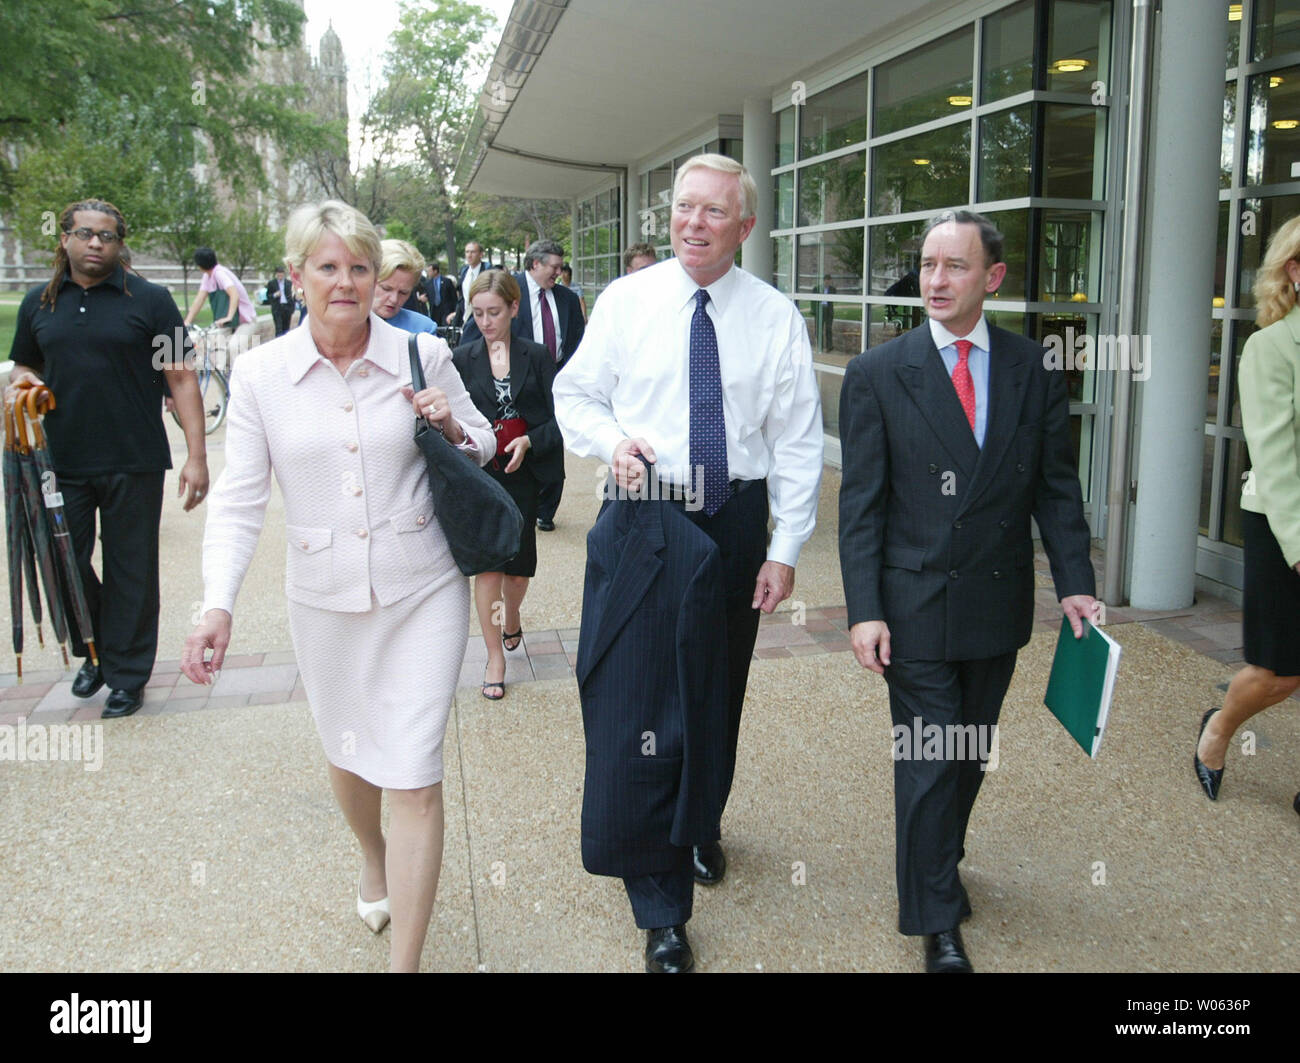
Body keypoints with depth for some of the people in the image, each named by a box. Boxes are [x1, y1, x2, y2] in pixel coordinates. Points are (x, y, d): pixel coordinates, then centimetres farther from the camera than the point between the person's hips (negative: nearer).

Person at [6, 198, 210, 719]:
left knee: (130, 569, 6)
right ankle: (94, 651, 35)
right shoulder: (38, 304, 9)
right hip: (62, 462, 3)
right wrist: (20, 384, -5)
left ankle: (128, 674, 21)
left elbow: (182, 377, -4)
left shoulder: (149, 299, -1)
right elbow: (23, 370, 21)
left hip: (134, 463, -3)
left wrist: (196, 455, -11)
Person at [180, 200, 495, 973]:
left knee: (414, 777, -4)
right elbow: (240, 497, -2)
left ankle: (405, 962, 9)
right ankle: (374, 853, 55)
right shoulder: (262, 373, -3)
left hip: (423, 592, -2)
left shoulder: (424, 356, -5)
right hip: (325, 600, 2)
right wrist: (219, 604, -13)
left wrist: (451, 426, -14)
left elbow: (484, 445, 9)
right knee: (348, 755, 21)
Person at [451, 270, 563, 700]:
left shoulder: (536, 356, 2)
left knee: (519, 561, 7)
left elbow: (558, 419, 0)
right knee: (487, 560, -5)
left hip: (523, 473, 0)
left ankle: (511, 616, 41)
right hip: (479, 475, 0)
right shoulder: (462, 358, 4)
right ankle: (495, 658, 5)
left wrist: (529, 442, -15)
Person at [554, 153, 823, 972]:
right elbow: (575, 393, 8)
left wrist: (786, 548, -5)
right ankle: (662, 909, 9)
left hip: (738, 517, 1)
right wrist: (612, 441, -14)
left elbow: (798, 441, 0)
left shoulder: (776, 317, -1)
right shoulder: (626, 301, 0)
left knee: (723, 690, 15)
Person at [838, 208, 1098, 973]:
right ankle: (936, 918, 20)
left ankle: (941, 863, 41)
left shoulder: (1035, 370, 1)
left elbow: (1057, 487, 4)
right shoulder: (878, 374, -6)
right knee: (928, 761, 3)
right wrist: (864, 610, -12)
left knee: (972, 753, 17)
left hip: (998, 602, 3)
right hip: (915, 603, -3)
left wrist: (1075, 583, -6)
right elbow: (862, 503, -7)